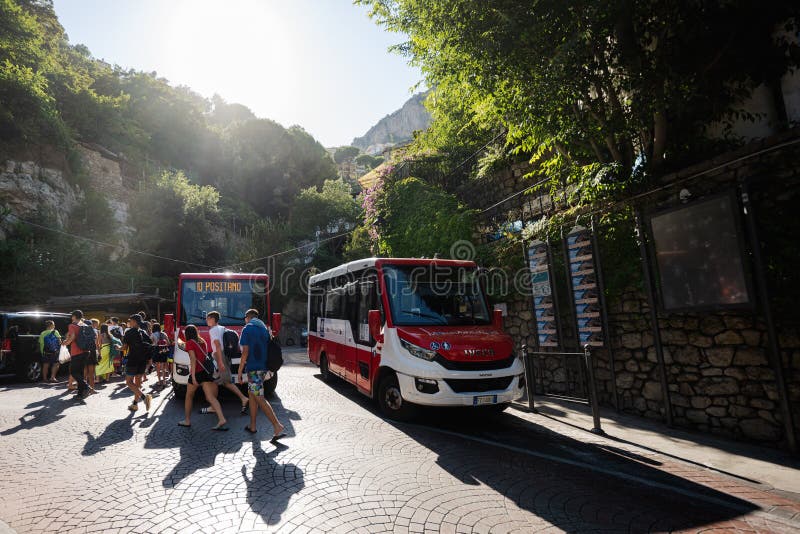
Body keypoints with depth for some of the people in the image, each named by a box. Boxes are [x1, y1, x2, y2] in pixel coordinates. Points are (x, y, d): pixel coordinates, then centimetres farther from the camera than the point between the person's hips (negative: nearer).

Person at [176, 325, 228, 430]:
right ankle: (222, 420, -17)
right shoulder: (202, 341, 16)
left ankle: (187, 421, 27)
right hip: (206, 371, 6)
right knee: (211, 397, -4)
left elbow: (193, 359, -15)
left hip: (197, 372, -6)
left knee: (189, 396, 17)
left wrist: (193, 376, -19)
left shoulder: (190, 343, -5)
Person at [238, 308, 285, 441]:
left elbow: (245, 352, -13)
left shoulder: (247, 329, -7)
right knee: (252, 394, 20)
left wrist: (239, 371, -7)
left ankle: (278, 427, -16)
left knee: (260, 399, -8)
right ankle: (252, 426, 27)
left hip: (253, 368, -8)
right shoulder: (264, 328, 14)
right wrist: (269, 369, 19)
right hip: (264, 367, 8)